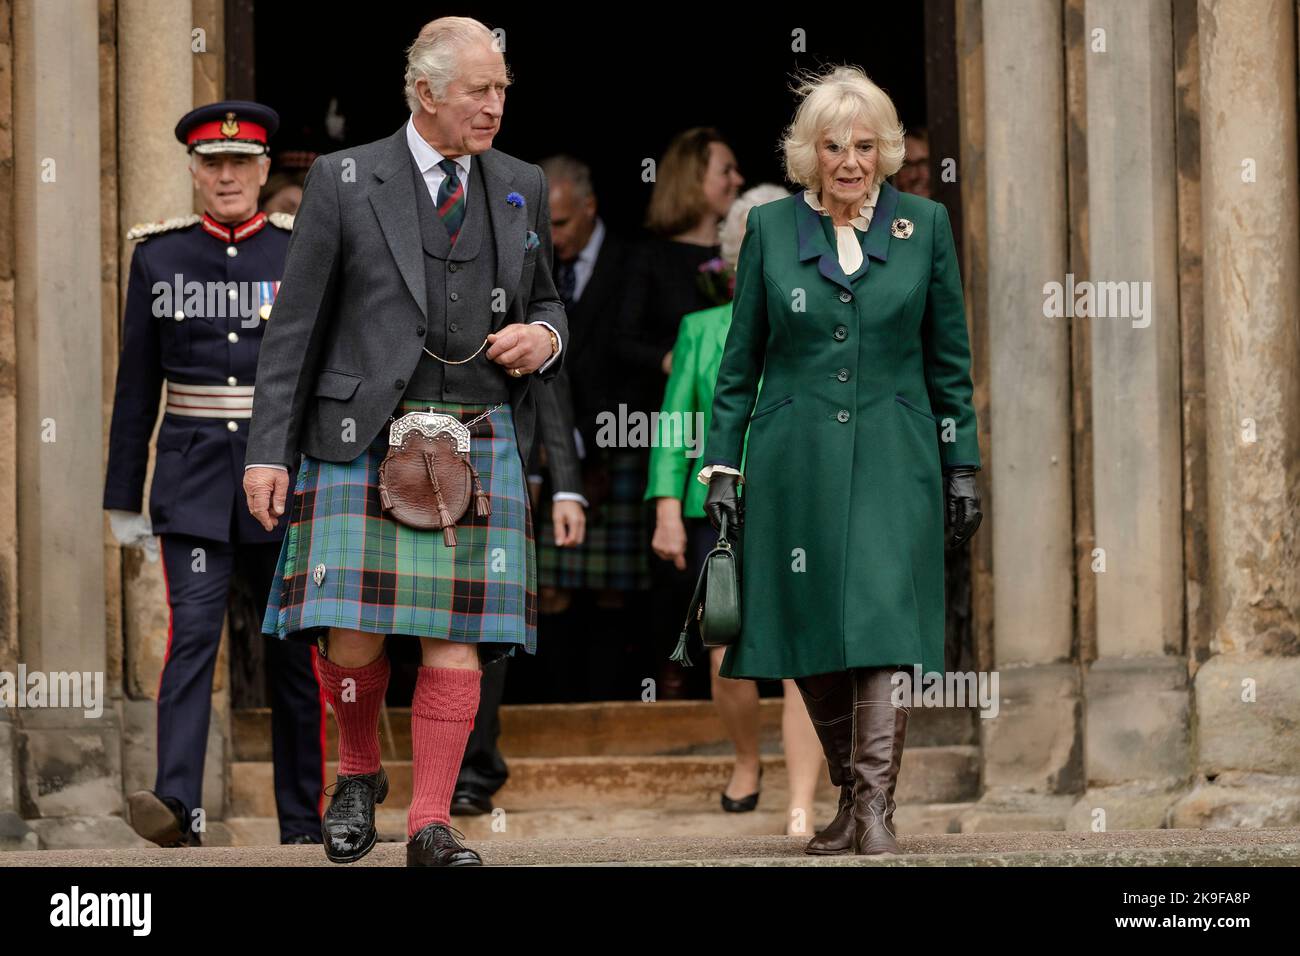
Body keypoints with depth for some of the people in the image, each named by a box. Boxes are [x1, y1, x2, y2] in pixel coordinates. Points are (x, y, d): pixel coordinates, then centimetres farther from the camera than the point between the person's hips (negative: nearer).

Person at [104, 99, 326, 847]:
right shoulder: (158, 255, 4)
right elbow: (137, 386, 7)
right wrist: (124, 498, 5)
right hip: (194, 478, 0)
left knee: (295, 649, 5)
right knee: (193, 631, -16)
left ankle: (305, 826, 13)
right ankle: (179, 809, -26)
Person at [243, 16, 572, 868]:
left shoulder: (522, 188, 12)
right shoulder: (344, 182, 2)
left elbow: (548, 307, 23)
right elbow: (295, 326, 2)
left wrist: (543, 338, -2)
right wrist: (269, 451, -4)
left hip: (483, 442, 3)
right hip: (365, 437, -2)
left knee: (456, 638, -5)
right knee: (352, 635, -8)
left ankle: (432, 826, 0)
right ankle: (359, 774, 19)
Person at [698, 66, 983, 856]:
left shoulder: (925, 225, 5)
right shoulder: (771, 228, 5)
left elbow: (950, 359, 8)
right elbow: (740, 362, 8)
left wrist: (963, 466, 5)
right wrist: (722, 466, 3)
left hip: (891, 459, -1)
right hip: (795, 461, 1)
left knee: (881, 626, -13)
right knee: (812, 642, 4)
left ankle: (877, 807, -16)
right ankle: (851, 796, 18)